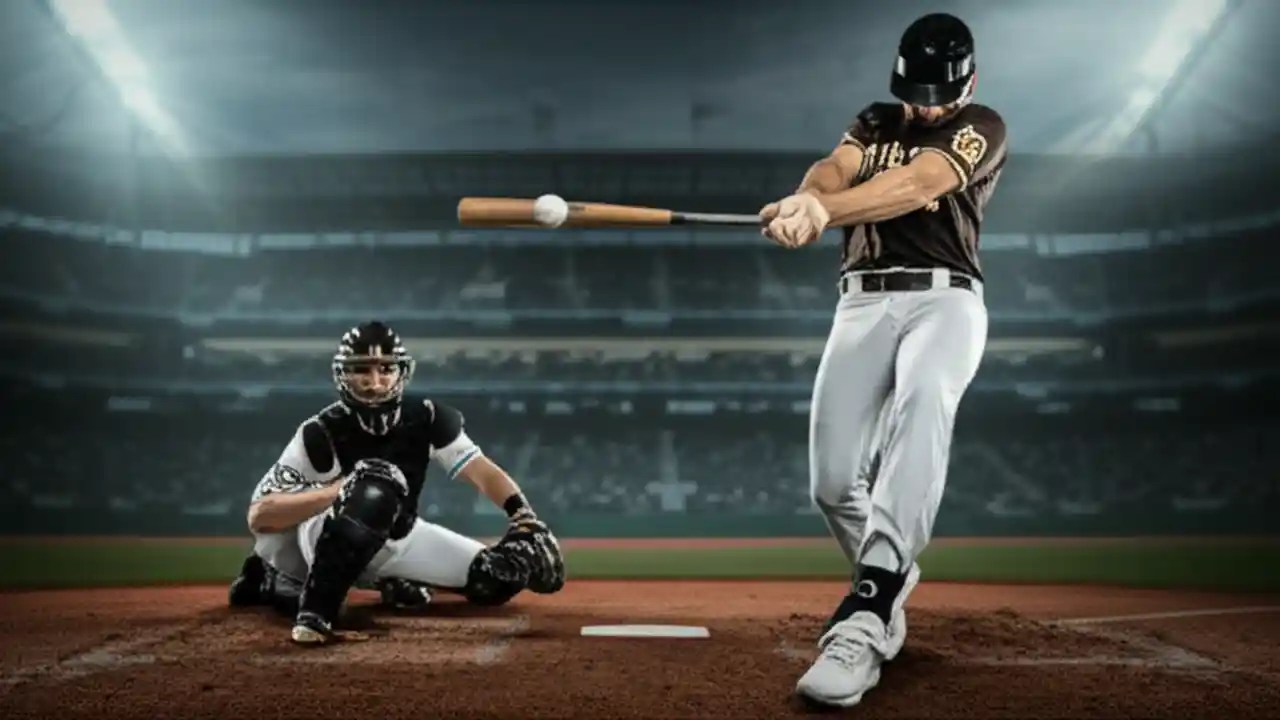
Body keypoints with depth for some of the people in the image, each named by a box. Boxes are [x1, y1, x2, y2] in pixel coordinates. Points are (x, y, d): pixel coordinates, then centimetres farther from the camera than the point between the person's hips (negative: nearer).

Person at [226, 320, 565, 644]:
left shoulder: (426, 419, -9)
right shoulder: (322, 432, -20)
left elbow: (482, 471, -15)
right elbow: (258, 517, -23)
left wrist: (526, 518, -33)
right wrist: (343, 489, -33)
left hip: (398, 539, 6)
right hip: (322, 539, -6)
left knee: (497, 578, -6)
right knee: (375, 487, -35)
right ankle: (315, 611, -35)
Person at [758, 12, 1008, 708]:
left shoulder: (982, 128, 4)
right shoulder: (875, 123, 18)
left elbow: (917, 185, -15)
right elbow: (835, 168, -4)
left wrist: (823, 212, -31)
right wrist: (807, 198, -30)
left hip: (944, 298, -4)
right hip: (864, 301, 4)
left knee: (922, 399, -36)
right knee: (834, 482, -6)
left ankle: (867, 611, -47)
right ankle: (888, 584, 25)